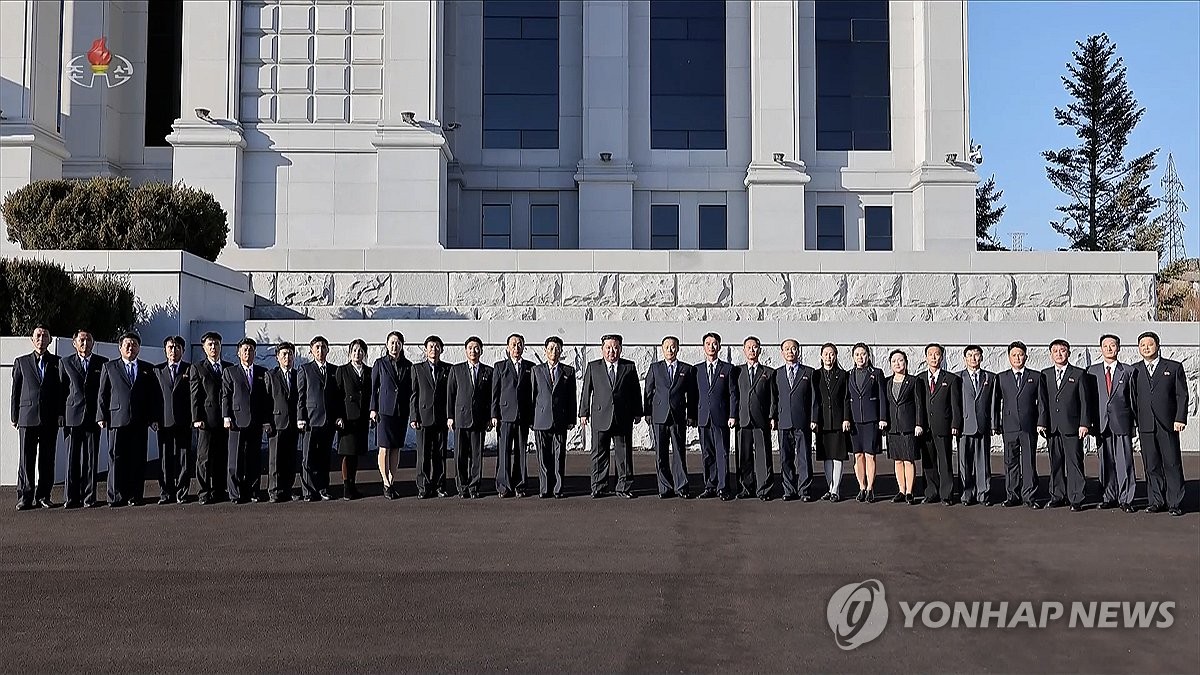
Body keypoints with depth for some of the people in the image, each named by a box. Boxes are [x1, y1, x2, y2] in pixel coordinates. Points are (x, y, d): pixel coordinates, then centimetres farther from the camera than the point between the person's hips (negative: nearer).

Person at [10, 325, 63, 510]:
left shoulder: (57, 363, 11)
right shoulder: (22, 362, 12)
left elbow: (62, 390, 9)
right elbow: (15, 390, 10)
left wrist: (61, 414, 0)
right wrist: (14, 415, 4)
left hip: (50, 418, 1)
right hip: (27, 417, 0)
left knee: (47, 459, 3)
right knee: (26, 459, -2)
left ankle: (43, 496, 10)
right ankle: (25, 497, 2)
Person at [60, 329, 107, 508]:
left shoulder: (103, 363, 9)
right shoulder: (65, 362, 10)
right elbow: (61, 390, 9)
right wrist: (61, 414, 2)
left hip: (93, 417, 0)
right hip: (73, 417, 0)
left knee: (91, 459, 1)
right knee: (73, 459, -1)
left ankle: (89, 497, 6)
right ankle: (72, 498, 3)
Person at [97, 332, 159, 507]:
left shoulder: (148, 369, 14)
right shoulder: (109, 367, 11)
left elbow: (155, 395, 11)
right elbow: (102, 394, 8)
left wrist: (154, 418, 2)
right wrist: (102, 416, -1)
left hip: (140, 421, 1)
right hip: (117, 420, -1)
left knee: (138, 460, 2)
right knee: (116, 459, -4)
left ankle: (136, 496, 7)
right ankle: (117, 497, -2)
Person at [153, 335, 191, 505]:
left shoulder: (190, 370, 6)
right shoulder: (157, 370, 12)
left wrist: (194, 417, -6)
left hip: (183, 421, -1)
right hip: (164, 421, 1)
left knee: (184, 459, 0)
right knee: (165, 459, 3)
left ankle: (182, 493, 6)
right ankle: (166, 493, 9)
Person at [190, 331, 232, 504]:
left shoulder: (230, 368, 15)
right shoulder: (197, 368, 6)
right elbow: (195, 396, 0)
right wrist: (196, 418, -8)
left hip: (225, 419, 3)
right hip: (206, 419, -3)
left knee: (222, 458, 6)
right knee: (204, 458, -4)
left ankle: (219, 492, 13)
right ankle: (205, 493, 0)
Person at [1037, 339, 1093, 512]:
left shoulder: (1079, 374, 3)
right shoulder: (1045, 375, 12)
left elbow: (1085, 401, 0)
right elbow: (1043, 401, 11)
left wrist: (1084, 424, -7)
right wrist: (1041, 422, 3)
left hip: (1072, 426, -3)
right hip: (1052, 427, 4)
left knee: (1074, 463, -3)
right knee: (1055, 463, 8)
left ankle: (1076, 499, 0)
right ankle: (1057, 496, 16)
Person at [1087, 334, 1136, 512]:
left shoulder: (1128, 371, 6)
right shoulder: (1092, 371, 10)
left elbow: (1133, 398, 6)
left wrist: (1134, 422, 2)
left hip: (1122, 423, -2)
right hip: (1101, 423, 2)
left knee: (1124, 462, -3)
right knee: (1105, 462, 6)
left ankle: (1126, 499, 2)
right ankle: (1109, 497, 15)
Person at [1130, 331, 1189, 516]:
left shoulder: (1174, 367, 7)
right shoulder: (1134, 370, 12)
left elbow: (1182, 395, 3)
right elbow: (1132, 397, 11)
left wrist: (1180, 419, -7)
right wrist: (1135, 421, 3)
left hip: (1168, 424, -2)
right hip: (1145, 426, 2)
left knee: (1172, 464, 0)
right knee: (1151, 465, 4)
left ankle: (1175, 503, 5)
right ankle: (1156, 501, 12)